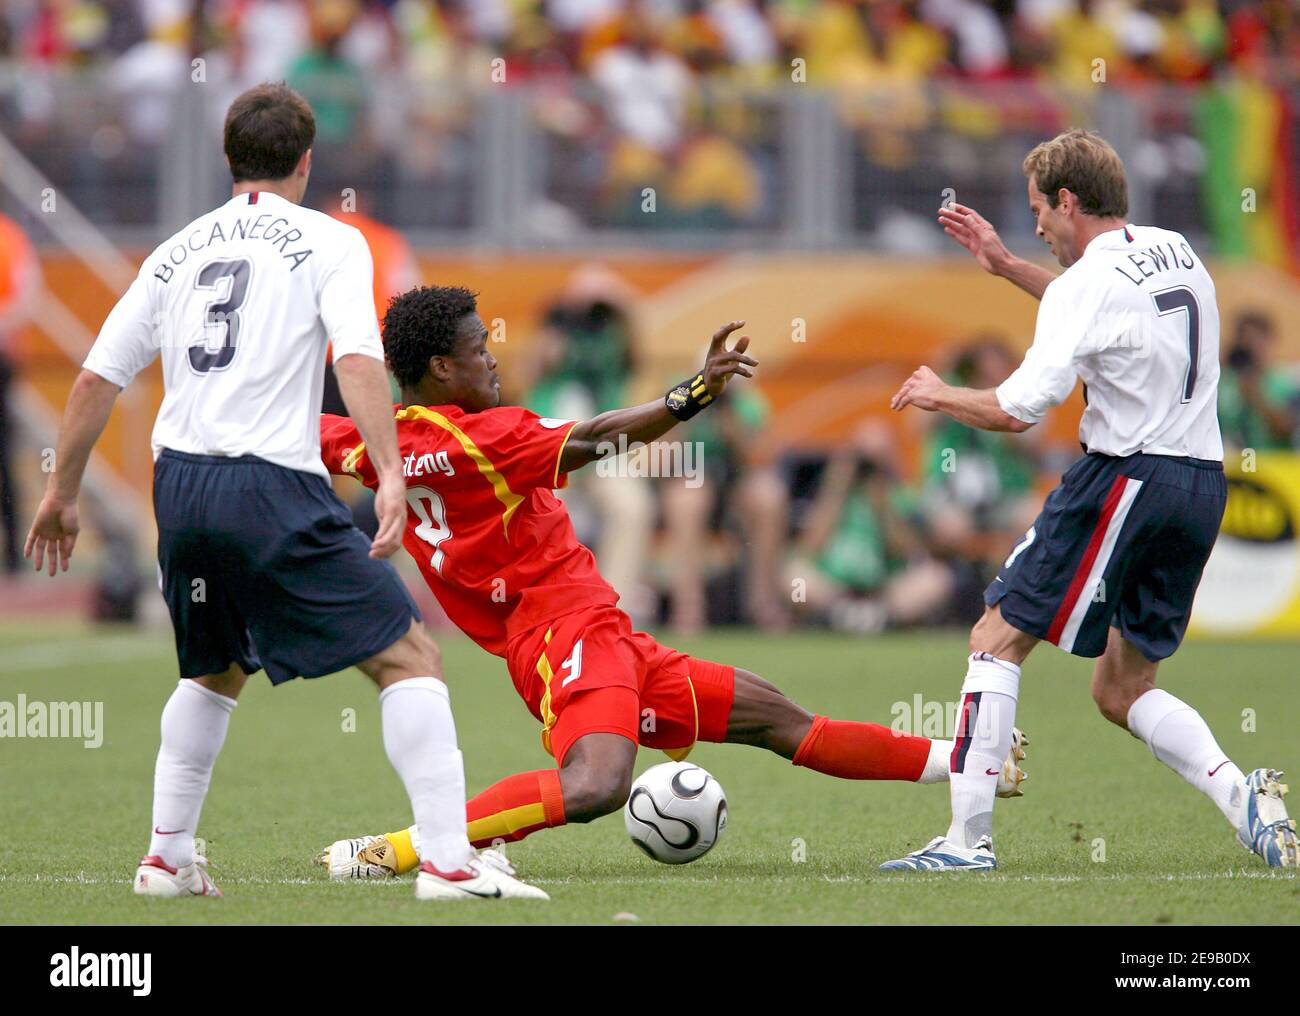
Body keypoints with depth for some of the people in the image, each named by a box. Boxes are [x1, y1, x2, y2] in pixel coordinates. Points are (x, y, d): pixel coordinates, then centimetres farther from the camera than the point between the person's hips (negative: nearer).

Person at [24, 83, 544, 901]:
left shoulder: (179, 250, 18)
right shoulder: (328, 242, 3)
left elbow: (97, 380, 18)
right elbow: (358, 357, -14)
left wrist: (63, 495, 28)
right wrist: (390, 473, -22)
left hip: (179, 486, 6)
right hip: (272, 488, -6)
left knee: (217, 672, 29)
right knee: (409, 655, -3)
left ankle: (167, 858, 27)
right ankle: (448, 861, -14)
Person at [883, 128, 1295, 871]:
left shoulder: (1089, 281, -12)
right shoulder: (1176, 251, 13)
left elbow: (1018, 411, -17)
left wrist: (938, 394, 1)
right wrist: (1006, 266, 33)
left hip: (1127, 477, -8)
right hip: (1203, 484, 8)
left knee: (997, 639, 1)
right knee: (1122, 692, 15)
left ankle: (969, 839, -4)